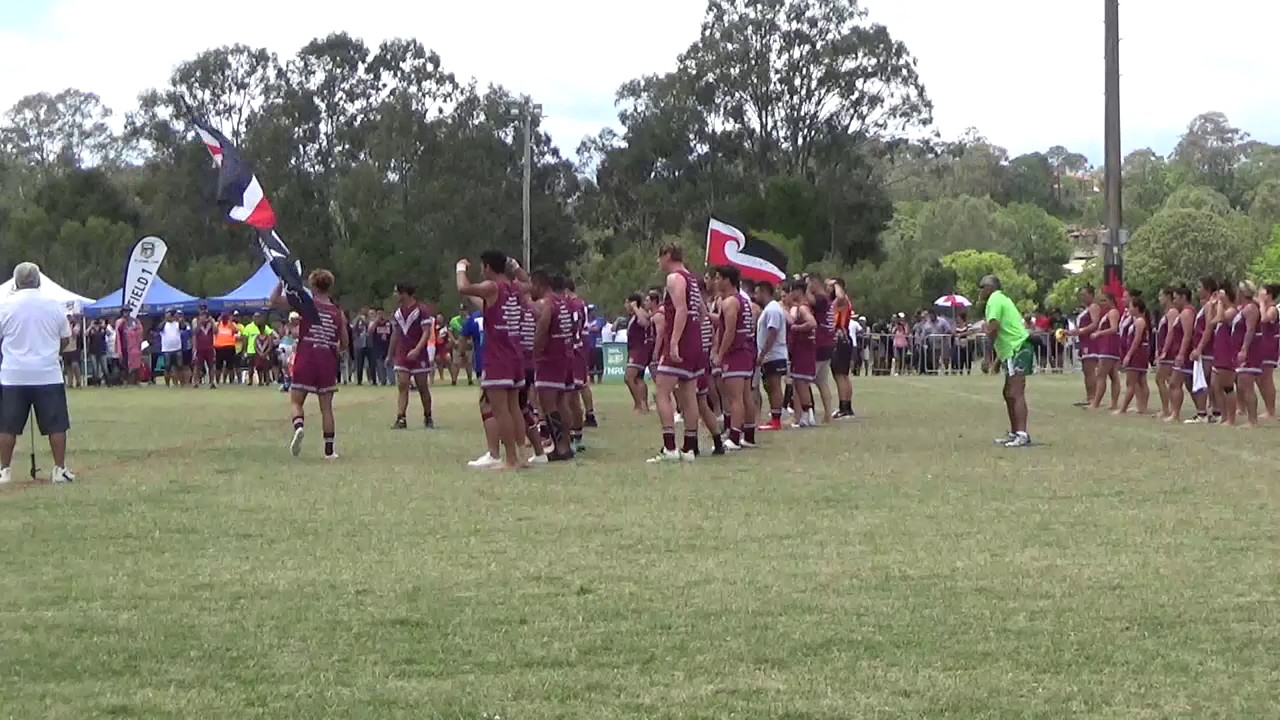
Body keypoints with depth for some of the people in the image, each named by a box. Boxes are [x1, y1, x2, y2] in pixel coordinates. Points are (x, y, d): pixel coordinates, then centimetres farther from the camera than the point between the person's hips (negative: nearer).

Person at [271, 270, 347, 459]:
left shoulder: (306, 304, -3)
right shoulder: (338, 312, 5)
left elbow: (274, 301, -8)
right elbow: (345, 344, 9)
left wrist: (282, 283, -1)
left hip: (306, 360, -2)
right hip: (328, 362, 2)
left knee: (295, 401, 9)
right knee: (326, 407, 10)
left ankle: (299, 426, -21)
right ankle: (329, 449, 9)